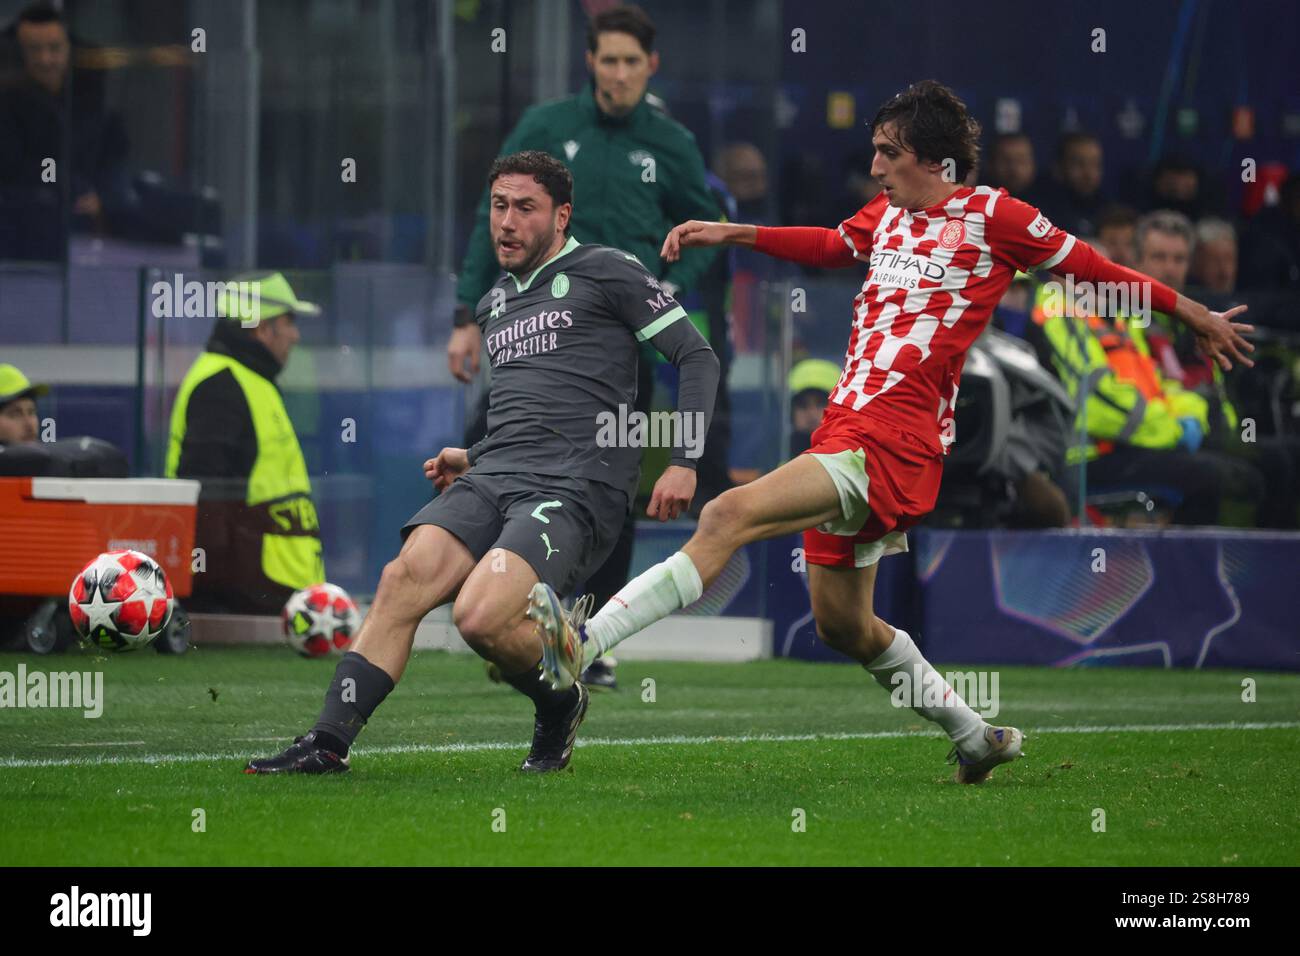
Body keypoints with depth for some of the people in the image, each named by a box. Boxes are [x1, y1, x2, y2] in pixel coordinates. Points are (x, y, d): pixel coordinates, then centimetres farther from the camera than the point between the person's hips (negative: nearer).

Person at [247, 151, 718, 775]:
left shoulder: (606, 272, 4)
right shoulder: (493, 304, 26)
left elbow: (697, 357, 2)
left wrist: (684, 462, -8)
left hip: (575, 489, -6)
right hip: (492, 478, 6)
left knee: (480, 617, -28)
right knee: (404, 578, -20)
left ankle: (561, 703, 3)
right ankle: (328, 741, -22)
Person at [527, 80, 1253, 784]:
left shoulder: (990, 216, -2)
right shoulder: (886, 215, 18)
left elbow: (1091, 266, 7)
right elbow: (834, 245, 38)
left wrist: (1195, 314, 16)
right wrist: (731, 234, 32)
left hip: (893, 444, -9)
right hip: (846, 432, 9)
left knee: (729, 517, -25)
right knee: (844, 625, 17)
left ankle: (583, 646, -36)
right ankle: (978, 740, 34)